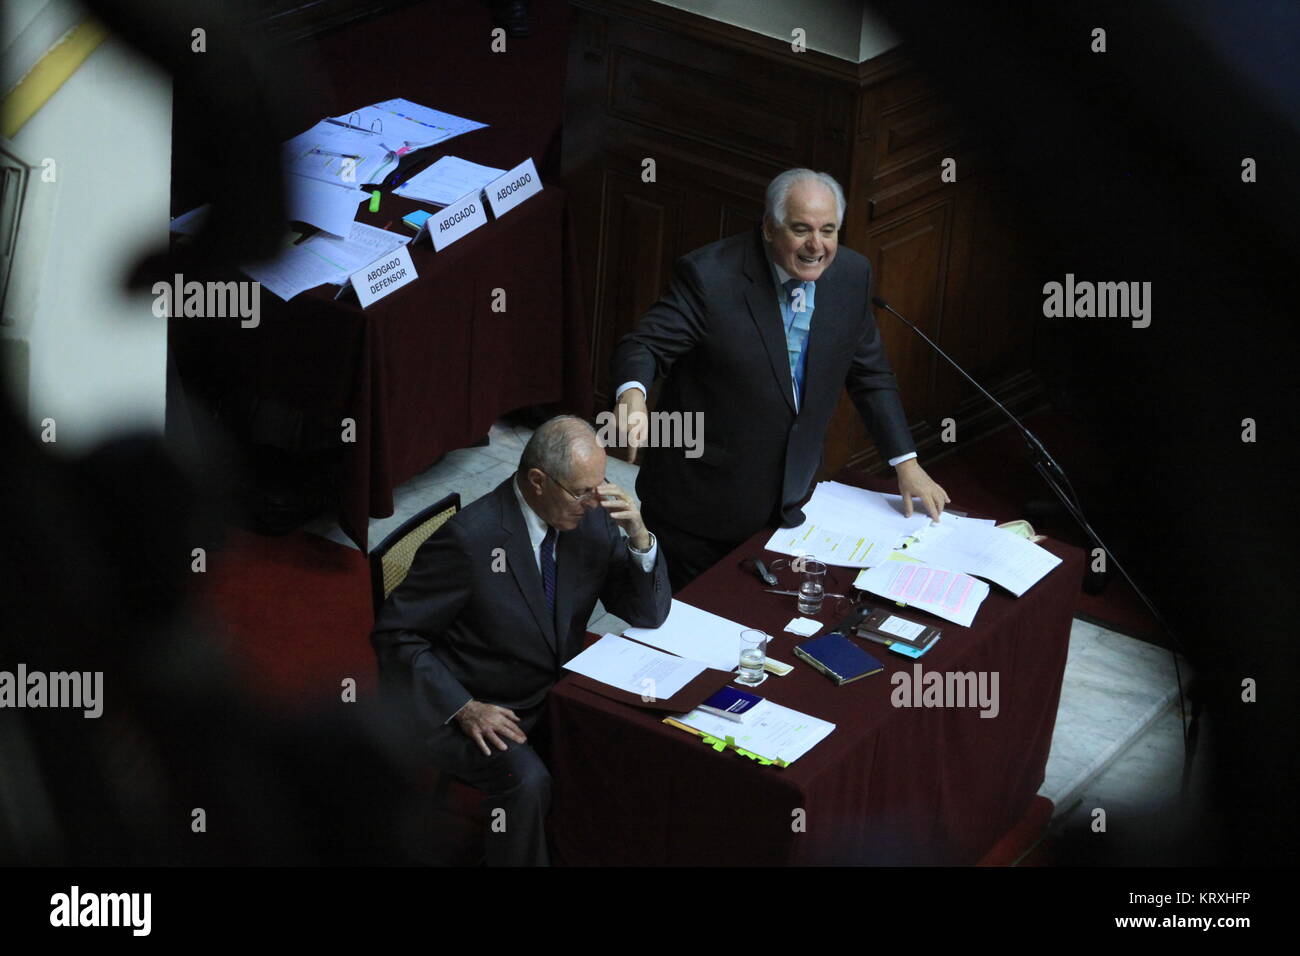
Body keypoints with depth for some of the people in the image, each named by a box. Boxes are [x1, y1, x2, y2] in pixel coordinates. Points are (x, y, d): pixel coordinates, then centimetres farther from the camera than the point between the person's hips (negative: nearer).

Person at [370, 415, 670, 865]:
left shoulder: (593, 516, -5)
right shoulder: (470, 537, -22)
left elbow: (649, 614, 1)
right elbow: (394, 636, -16)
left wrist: (639, 536, -16)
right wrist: (464, 709, -25)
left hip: (556, 694, 6)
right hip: (471, 708, -6)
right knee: (526, 781, -32)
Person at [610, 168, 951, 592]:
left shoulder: (851, 274, -2)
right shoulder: (708, 274, -19)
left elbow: (869, 374, 8)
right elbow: (643, 345, -17)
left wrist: (906, 462, 5)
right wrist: (632, 395, -41)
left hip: (788, 502, 4)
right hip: (702, 501, -4)